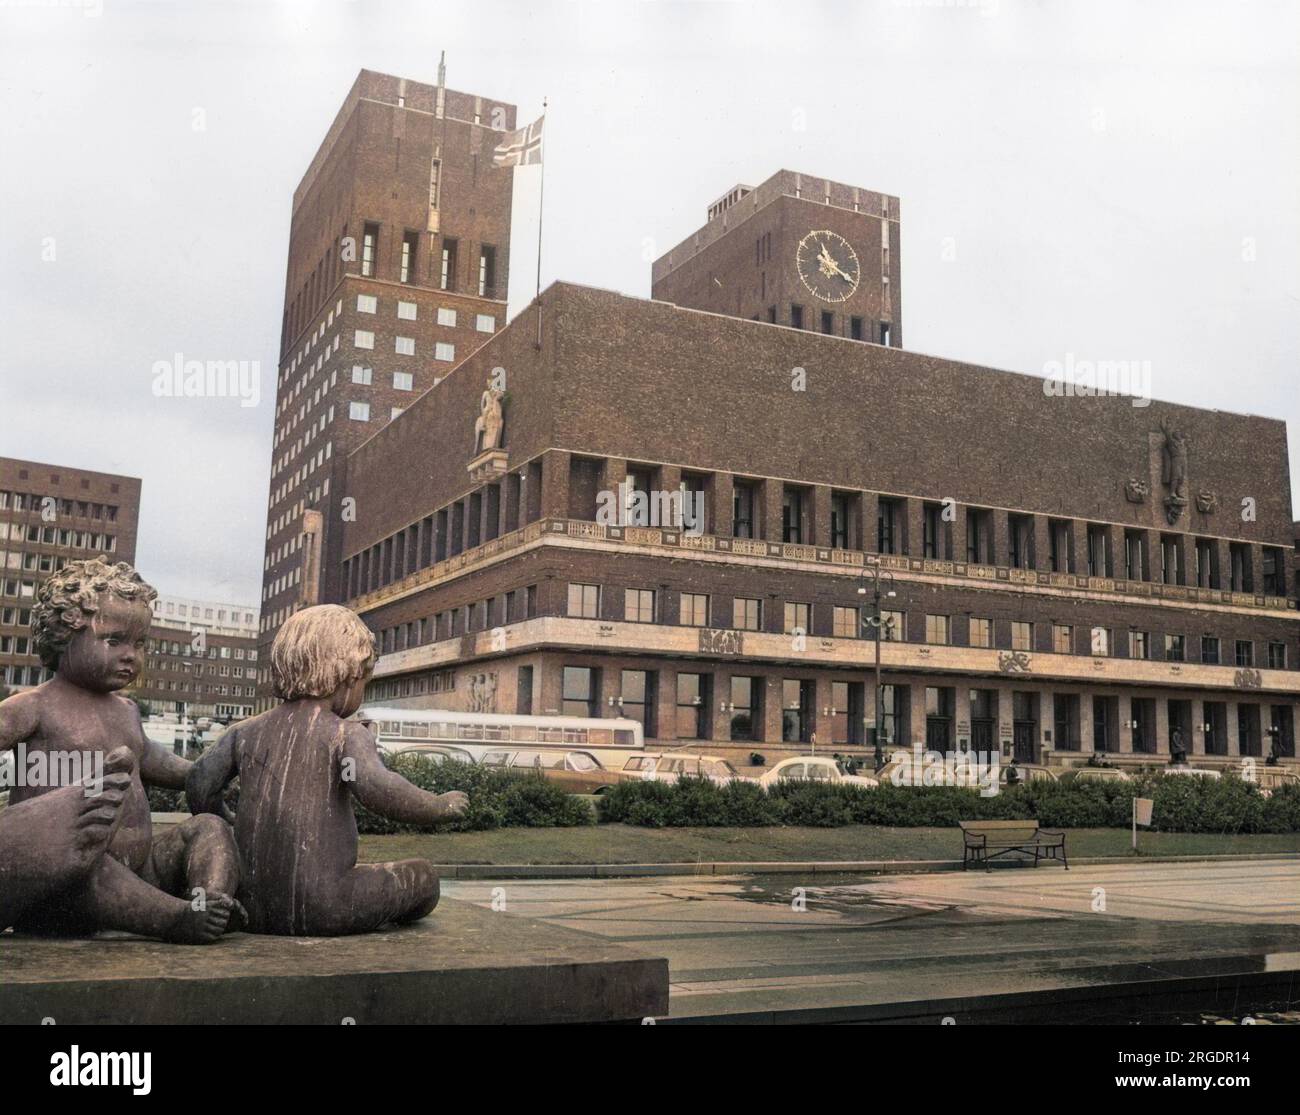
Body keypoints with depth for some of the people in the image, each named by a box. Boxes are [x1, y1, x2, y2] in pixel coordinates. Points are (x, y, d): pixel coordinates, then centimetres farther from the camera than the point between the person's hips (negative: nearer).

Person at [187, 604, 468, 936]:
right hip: (320, 907, -6)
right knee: (421, 876, 15)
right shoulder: (345, 734, -7)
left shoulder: (246, 732, 9)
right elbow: (377, 788, -24)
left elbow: (200, 785, 3)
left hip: (253, 908, 6)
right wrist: (441, 806, -9)